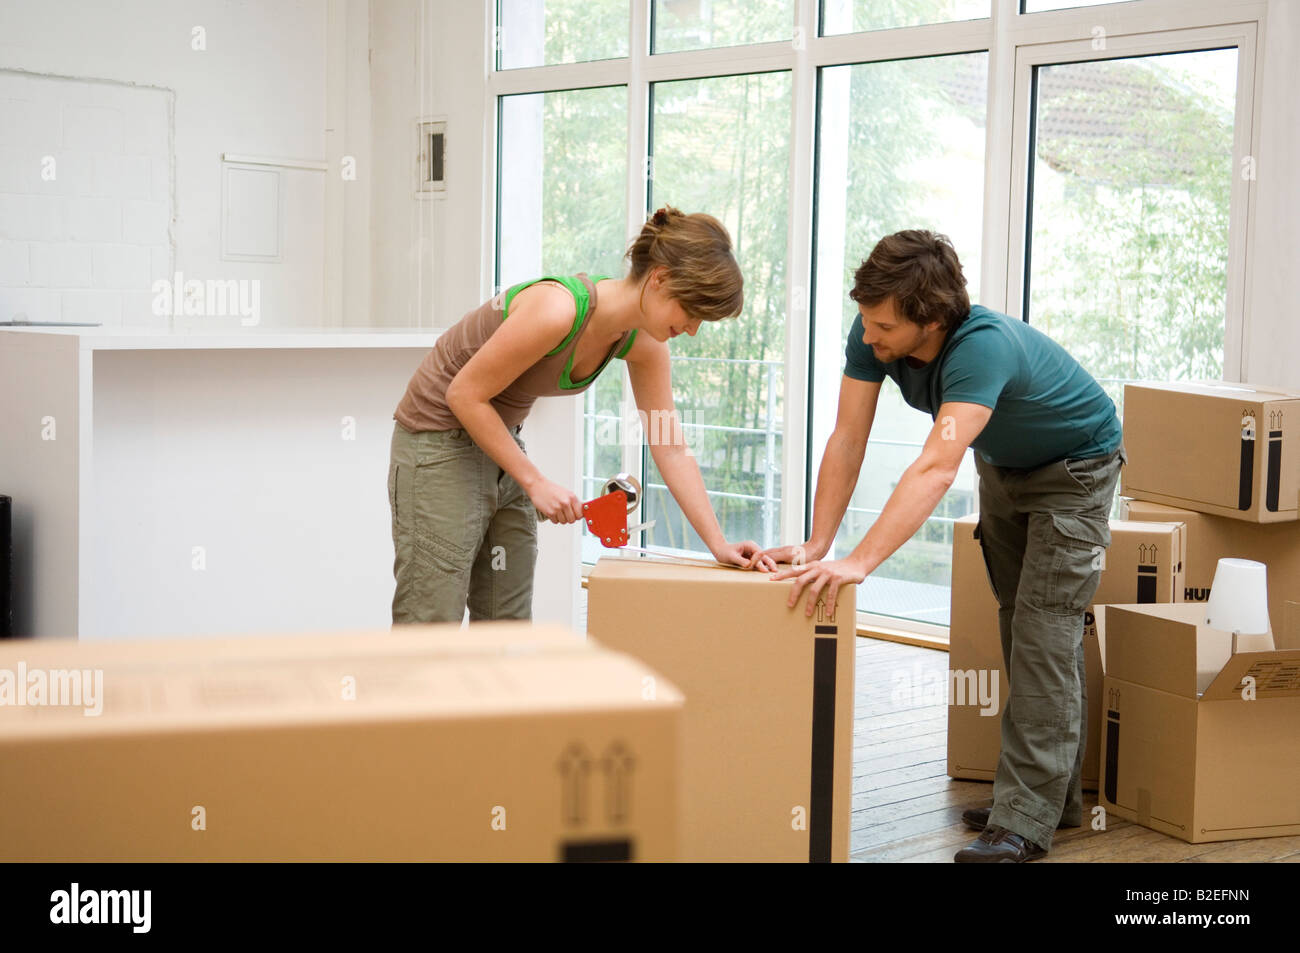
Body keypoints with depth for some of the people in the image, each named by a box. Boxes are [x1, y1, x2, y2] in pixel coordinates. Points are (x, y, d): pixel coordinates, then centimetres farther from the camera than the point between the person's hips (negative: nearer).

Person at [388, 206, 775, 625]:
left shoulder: (643, 342, -6)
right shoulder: (558, 310, -30)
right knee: (432, 624, -9)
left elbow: (671, 448, -1)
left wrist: (718, 543, -7)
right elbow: (464, 394, -23)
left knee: (509, 629, 7)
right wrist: (535, 482, -22)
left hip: (501, 440, 8)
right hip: (440, 439, -8)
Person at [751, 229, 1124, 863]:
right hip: (1003, 465, 8)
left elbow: (936, 470, -53)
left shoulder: (984, 347, -43)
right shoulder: (872, 333, -23)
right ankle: (1055, 797, 22)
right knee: (1017, 622, 11)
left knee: (1046, 628, -14)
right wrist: (816, 545, -29)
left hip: (1075, 466, -7)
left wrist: (859, 563, -60)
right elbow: (847, 441, -22)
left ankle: (1025, 821, -13)